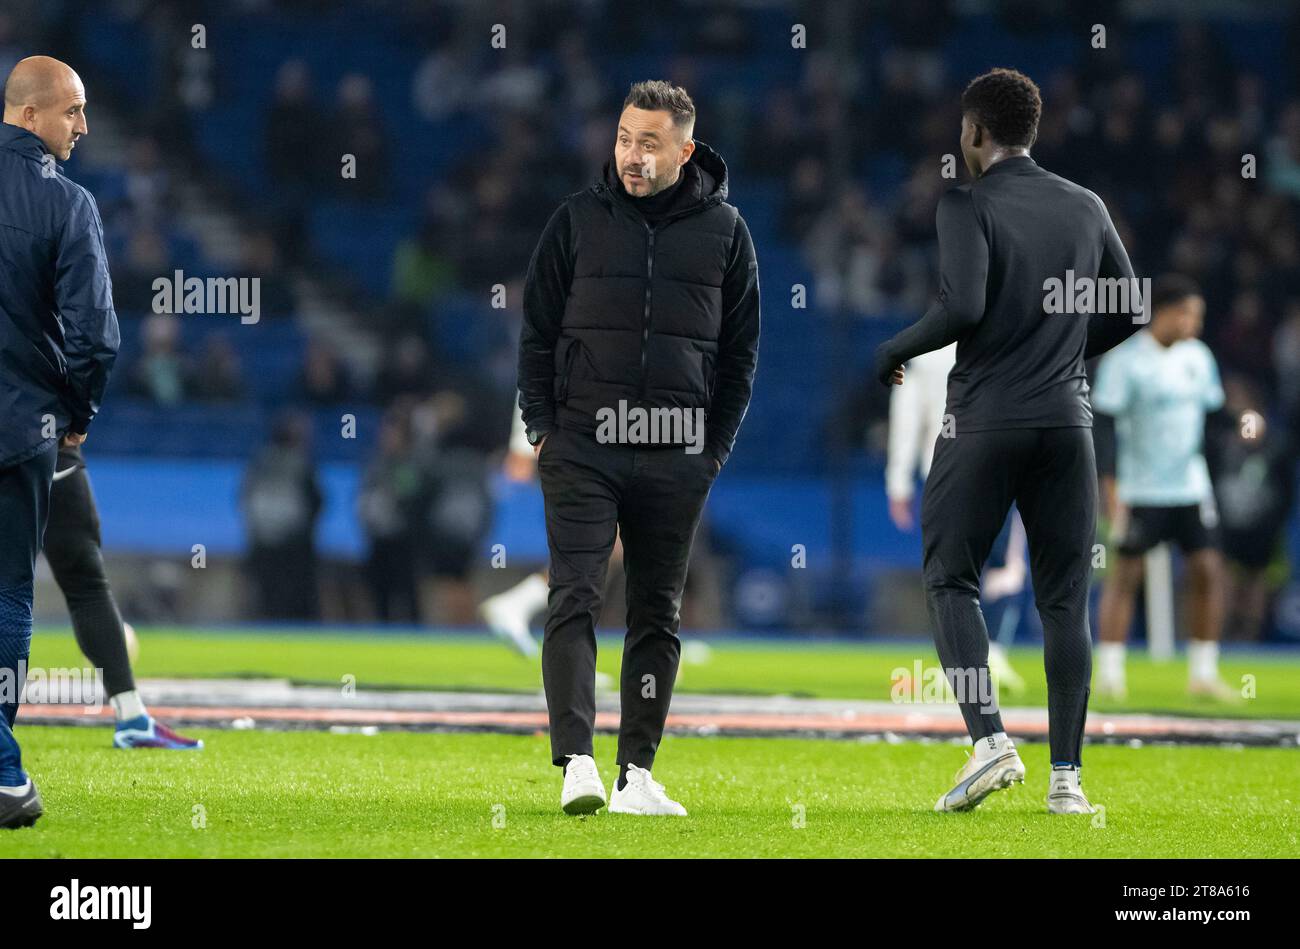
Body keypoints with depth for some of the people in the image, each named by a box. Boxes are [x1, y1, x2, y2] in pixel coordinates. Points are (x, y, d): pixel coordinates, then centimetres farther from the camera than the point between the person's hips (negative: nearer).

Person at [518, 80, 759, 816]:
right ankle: (577, 764, -18)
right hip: (582, 446, -1)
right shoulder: (578, 221, 4)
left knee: (659, 615, 6)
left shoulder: (723, 230, 5)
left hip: (676, 457, 1)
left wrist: (717, 447, 4)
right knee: (575, 599, -12)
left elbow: (741, 348, 10)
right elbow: (539, 333, 8)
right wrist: (542, 430, -1)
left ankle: (638, 774, 11)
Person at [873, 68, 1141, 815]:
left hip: (985, 421, -4)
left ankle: (990, 740, -11)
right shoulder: (1086, 208, 9)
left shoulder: (968, 205, -7)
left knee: (951, 579, 7)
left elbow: (962, 306, -19)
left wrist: (894, 353, -2)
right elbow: (1129, 311, 14)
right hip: (1067, 419, 4)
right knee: (1065, 599, 6)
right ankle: (1067, 776, 3)